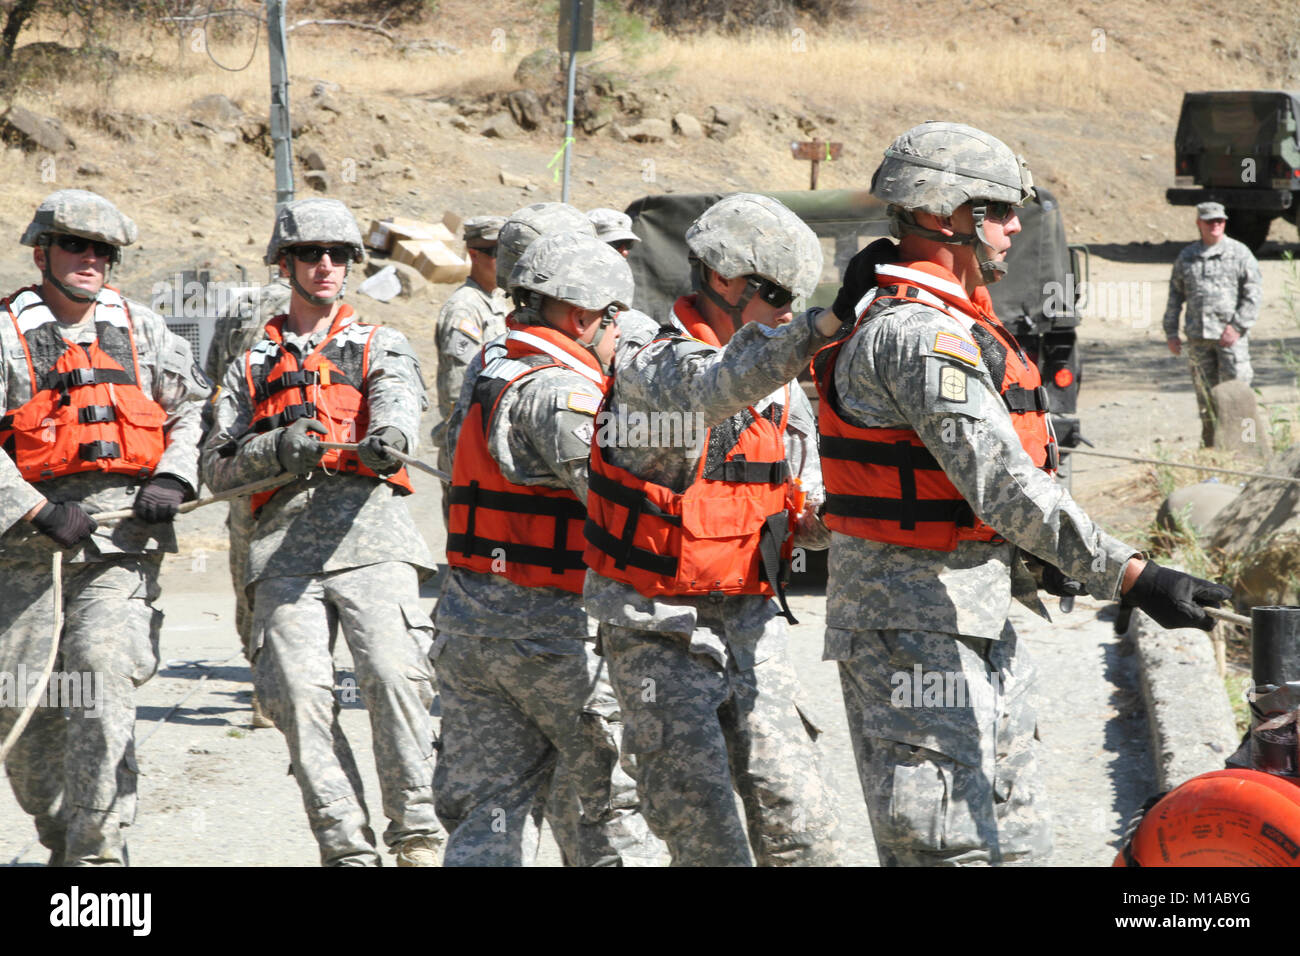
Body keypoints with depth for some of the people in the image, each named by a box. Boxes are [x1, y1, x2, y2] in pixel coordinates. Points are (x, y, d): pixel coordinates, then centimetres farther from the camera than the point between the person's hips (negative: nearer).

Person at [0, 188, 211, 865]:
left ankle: (98, 848, -16)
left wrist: (173, 478, 2)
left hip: (126, 531, 0)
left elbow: (193, 407, 20)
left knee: (105, 680, -16)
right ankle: (61, 837, 20)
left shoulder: (141, 330, 11)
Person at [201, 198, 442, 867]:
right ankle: (346, 850, -7)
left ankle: (418, 834, -13)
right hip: (284, 549, 2)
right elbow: (217, 468, 15)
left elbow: (398, 403, -5)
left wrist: (385, 441, -30)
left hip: (368, 535, -2)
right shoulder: (252, 367, 25)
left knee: (392, 676, -20)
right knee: (301, 695, -12)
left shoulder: (379, 347, 19)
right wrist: (278, 449, -6)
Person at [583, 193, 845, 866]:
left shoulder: (782, 386, 10)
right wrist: (826, 324, -50)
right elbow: (719, 387, -38)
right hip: (659, 633, -6)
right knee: (708, 839, -9)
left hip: (749, 626, 6)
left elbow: (809, 507, 17)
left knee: (801, 825, -3)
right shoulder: (655, 372, -14)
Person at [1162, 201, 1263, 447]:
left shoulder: (1239, 253, 1)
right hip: (1198, 335, 4)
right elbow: (1175, 295, 18)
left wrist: (1237, 326, -12)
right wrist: (1171, 332, 11)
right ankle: (1209, 444, 13)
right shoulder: (1186, 256, 12)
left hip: (1230, 335, -4)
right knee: (1205, 393, 7)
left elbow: (1254, 292, -4)